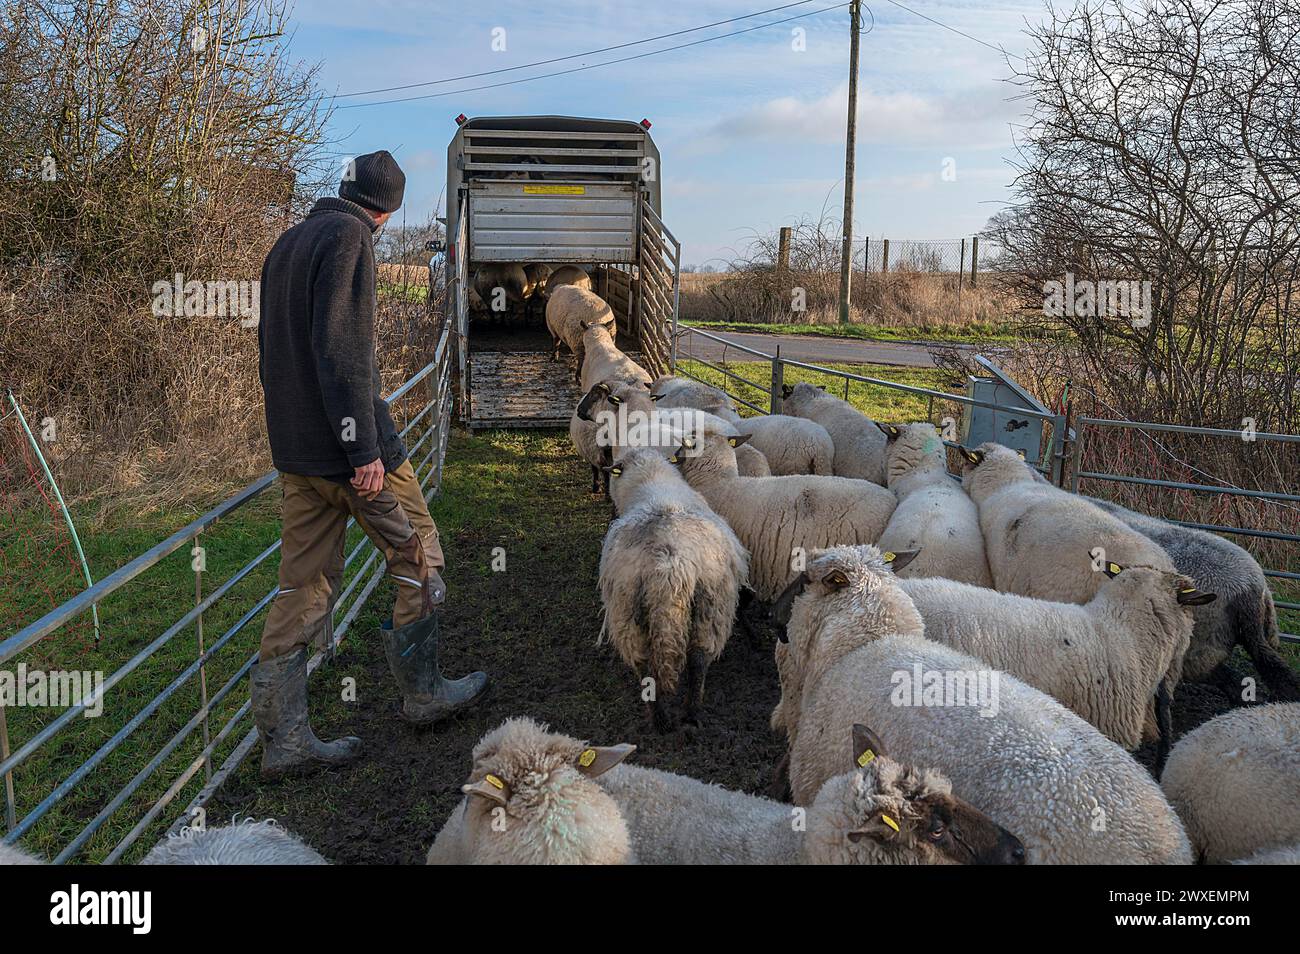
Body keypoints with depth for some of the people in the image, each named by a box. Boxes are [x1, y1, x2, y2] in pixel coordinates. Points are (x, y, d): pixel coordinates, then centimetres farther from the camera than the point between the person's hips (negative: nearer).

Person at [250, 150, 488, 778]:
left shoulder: (286, 243, 18)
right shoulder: (349, 236, -10)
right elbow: (342, 347, -21)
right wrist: (365, 447, -21)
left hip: (293, 448, 9)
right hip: (345, 444, -8)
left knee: (303, 586, 9)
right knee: (417, 559, 9)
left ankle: (283, 738, 12)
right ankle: (423, 693, 20)